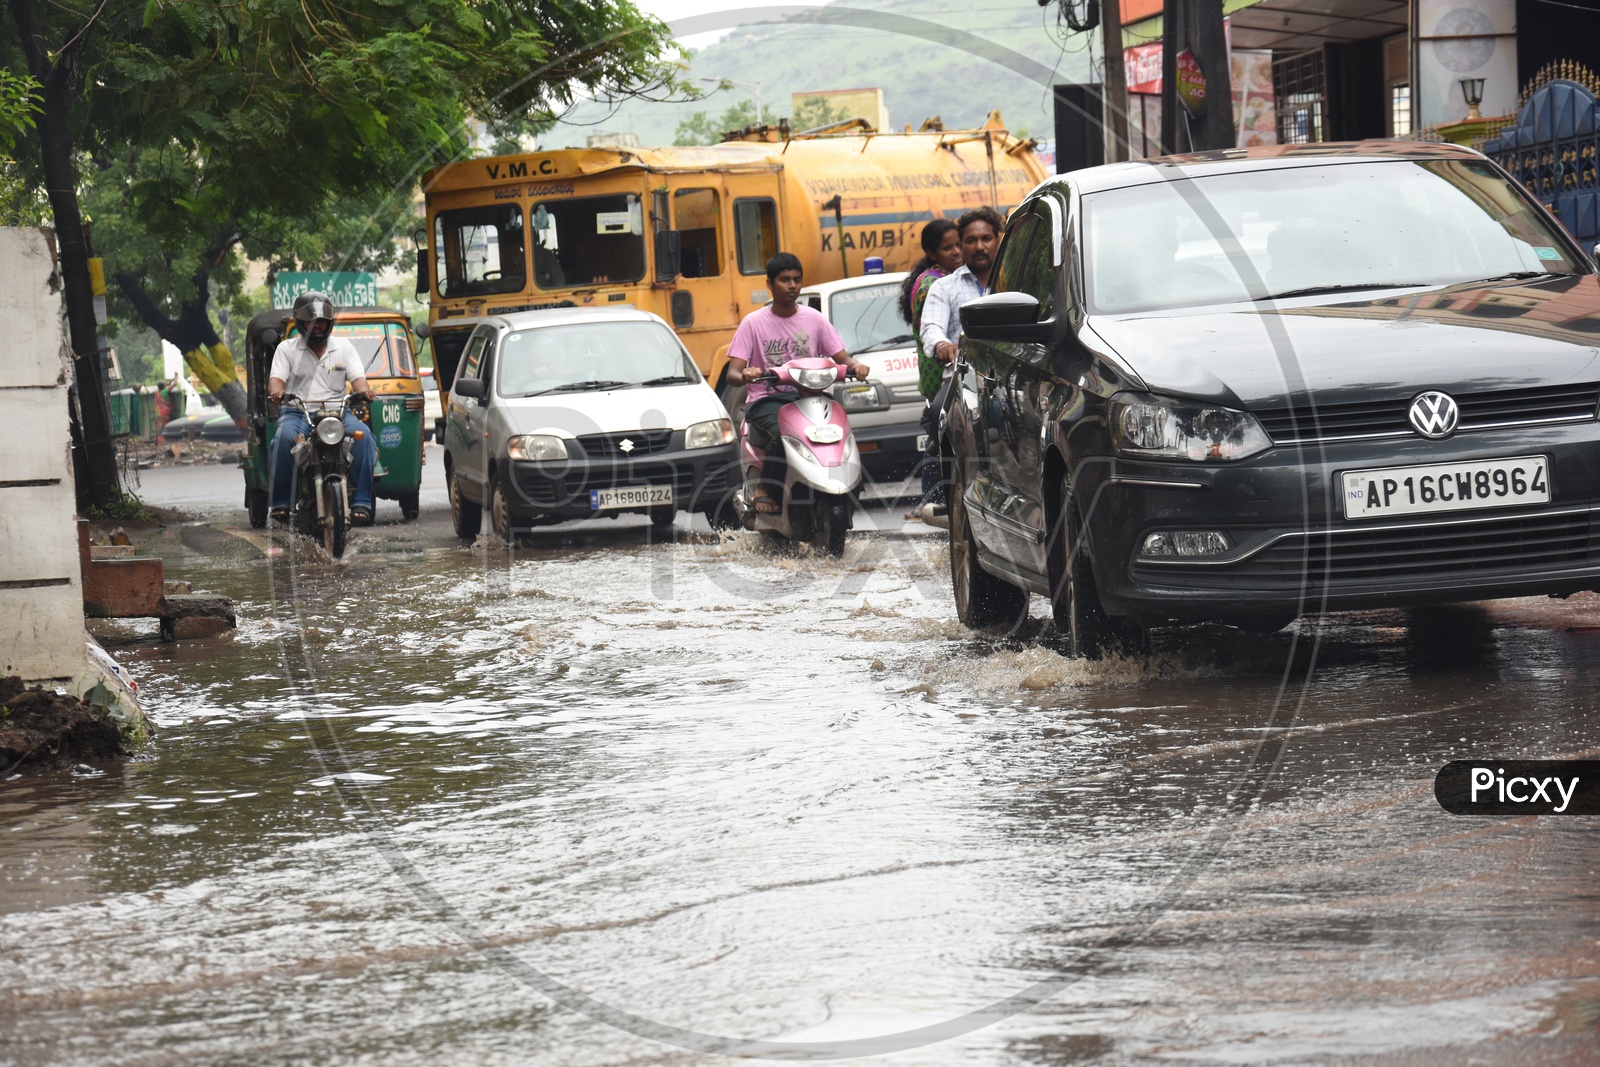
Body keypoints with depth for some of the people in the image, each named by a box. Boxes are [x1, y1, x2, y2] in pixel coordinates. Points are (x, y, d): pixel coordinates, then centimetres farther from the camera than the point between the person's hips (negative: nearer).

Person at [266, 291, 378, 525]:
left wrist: (363, 391, -18)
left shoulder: (343, 347, 17)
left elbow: (357, 377, 6)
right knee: (284, 438, -35)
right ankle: (281, 502, -28)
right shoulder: (286, 348, 13)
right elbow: (276, 378, 1)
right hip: (297, 412, -1)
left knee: (363, 436, -29)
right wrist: (276, 392, -24)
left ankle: (361, 502, -28)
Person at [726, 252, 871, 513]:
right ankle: (763, 490, -19)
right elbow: (732, 373, -5)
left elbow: (841, 358, 7)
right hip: (766, 401, -3)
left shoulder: (814, 319, 10)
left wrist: (854, 366, -17)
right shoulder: (753, 323, 2)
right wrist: (745, 375, -30)